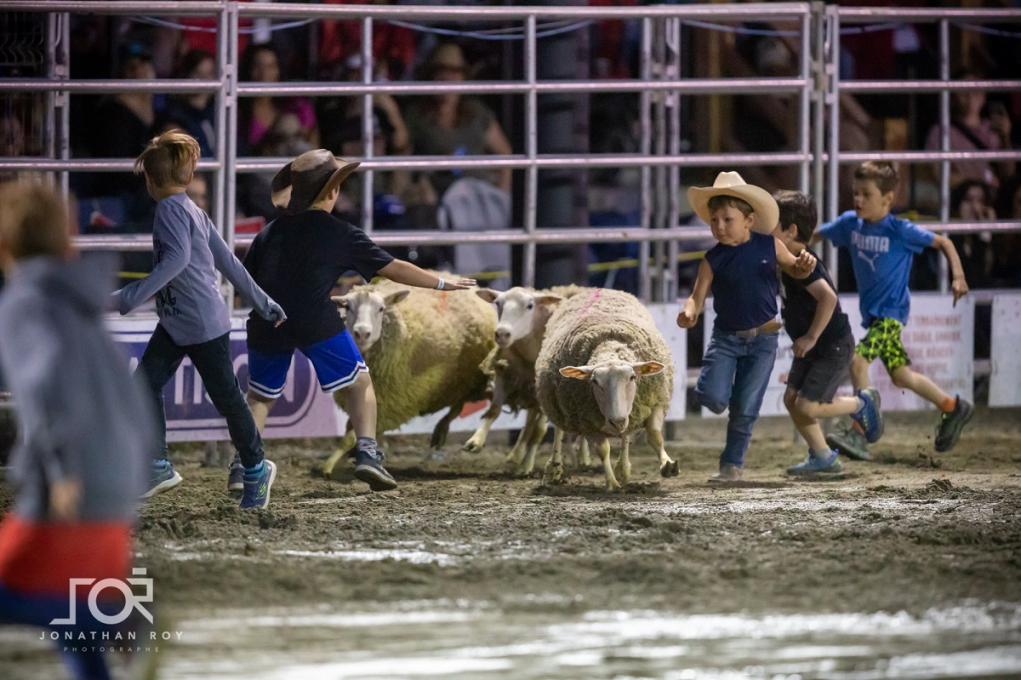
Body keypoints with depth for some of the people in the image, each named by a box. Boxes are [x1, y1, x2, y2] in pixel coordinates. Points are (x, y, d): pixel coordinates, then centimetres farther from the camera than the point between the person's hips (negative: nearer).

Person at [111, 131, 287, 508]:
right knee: (145, 385, 0)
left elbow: (177, 259, -32)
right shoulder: (194, 212, 13)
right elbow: (229, 263, 16)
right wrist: (264, 305, 20)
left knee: (225, 395, 4)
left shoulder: (172, 209, -16)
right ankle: (158, 467, 1)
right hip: (175, 324, 9)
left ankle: (255, 467, 19)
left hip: (204, 325, -9)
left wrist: (129, 298, -35)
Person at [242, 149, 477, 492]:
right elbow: (393, 269, 8)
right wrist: (442, 283, 16)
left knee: (260, 395, 20)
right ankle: (367, 452, -6)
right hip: (315, 320, -4)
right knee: (359, 382, 11)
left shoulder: (270, 232, 15)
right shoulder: (340, 235, 5)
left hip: (266, 322, 4)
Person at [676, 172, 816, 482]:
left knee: (745, 408, 2)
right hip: (726, 337, 0)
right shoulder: (713, 259, -8)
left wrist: (804, 264, -13)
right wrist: (689, 312, -36)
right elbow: (698, 296, -13)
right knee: (712, 396, -17)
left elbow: (793, 269, 11)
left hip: (762, 338, 0)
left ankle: (733, 465, 17)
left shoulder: (769, 246, -5)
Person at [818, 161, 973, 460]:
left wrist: (958, 277, -17)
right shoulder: (850, 223, 0)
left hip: (891, 312, -7)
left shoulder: (900, 231, -16)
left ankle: (858, 435, -21)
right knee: (901, 376, 15)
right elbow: (815, 234, 9)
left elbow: (943, 242, -7)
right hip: (871, 313, 7)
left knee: (858, 360, -23)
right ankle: (952, 407, 35)